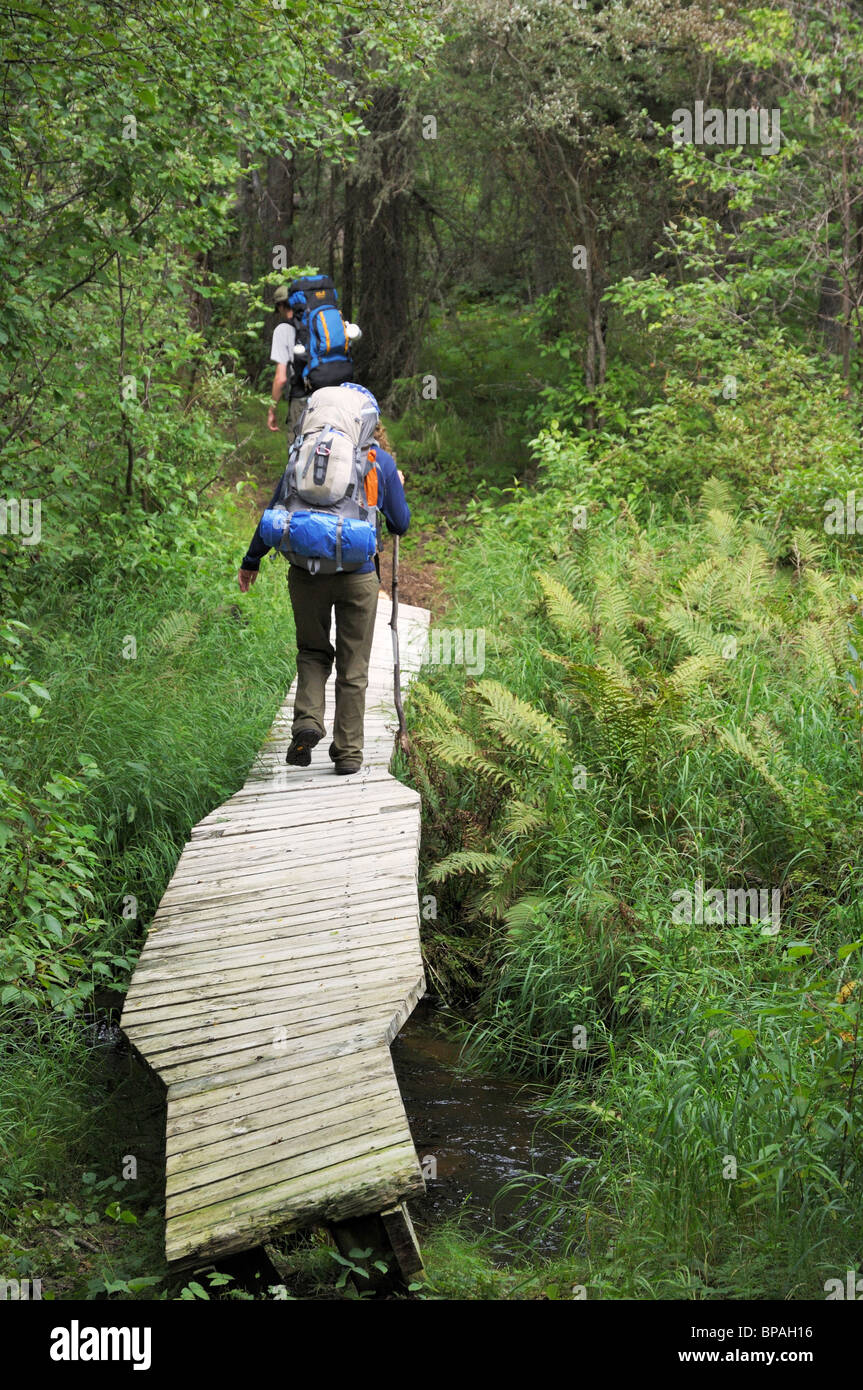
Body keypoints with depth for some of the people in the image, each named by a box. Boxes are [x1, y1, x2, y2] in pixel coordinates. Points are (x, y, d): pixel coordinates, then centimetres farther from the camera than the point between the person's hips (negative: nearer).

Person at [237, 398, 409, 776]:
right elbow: (400, 524, 10)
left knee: (313, 652, 18)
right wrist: (398, 491, 29)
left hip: (307, 571, 1)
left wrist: (251, 561, 11)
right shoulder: (382, 461, 4)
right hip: (359, 575, -1)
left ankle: (307, 721, -4)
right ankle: (348, 752, 9)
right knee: (353, 668, 9)